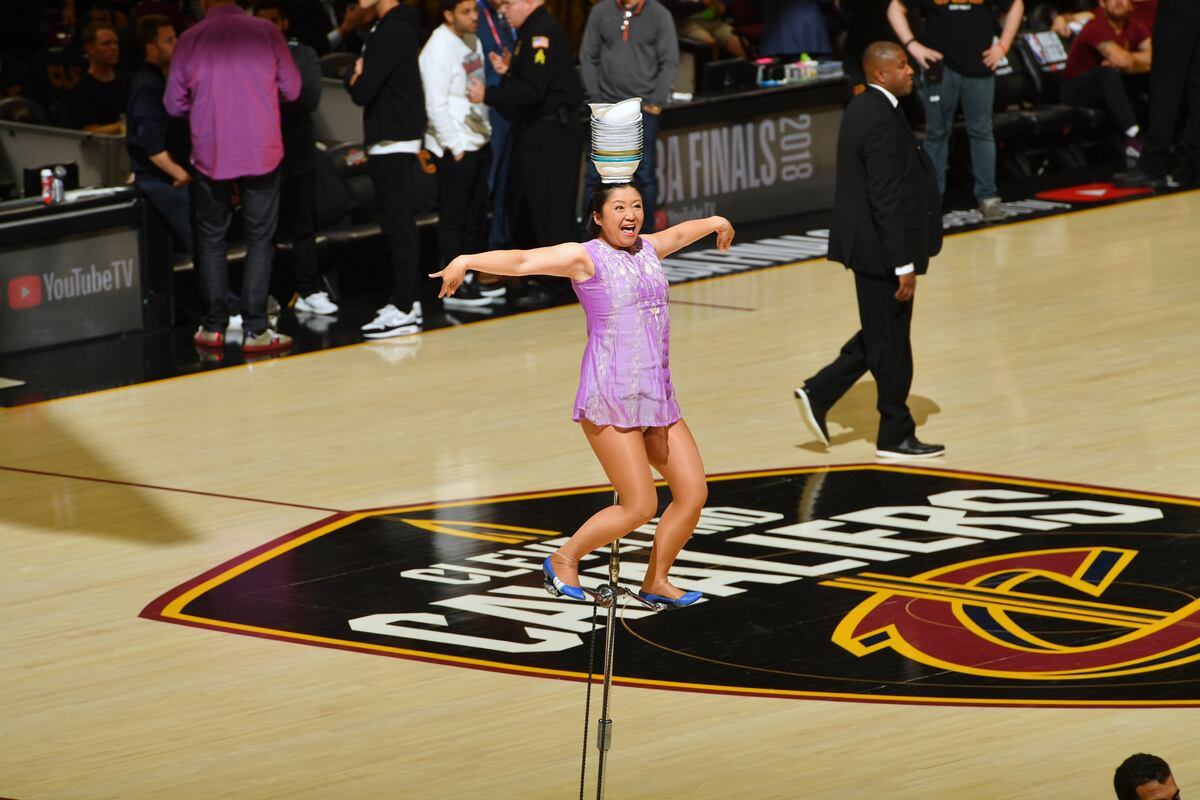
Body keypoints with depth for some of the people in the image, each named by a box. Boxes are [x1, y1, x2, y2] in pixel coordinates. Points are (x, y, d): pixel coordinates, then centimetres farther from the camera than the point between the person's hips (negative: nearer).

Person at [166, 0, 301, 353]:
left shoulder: (190, 40, -5)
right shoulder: (266, 32, -5)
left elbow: (174, 104, 2)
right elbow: (291, 89, 2)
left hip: (210, 155, 0)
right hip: (262, 152, 0)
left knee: (211, 239, 13)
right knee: (260, 238, 6)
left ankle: (214, 327, 14)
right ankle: (255, 330, 1)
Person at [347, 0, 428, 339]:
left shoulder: (392, 32, -19)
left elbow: (362, 92, -22)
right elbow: (360, 81, 16)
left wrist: (356, 79, -1)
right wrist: (358, 78, -6)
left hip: (392, 142, -10)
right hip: (394, 138, 10)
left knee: (398, 225, -9)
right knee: (399, 223, 15)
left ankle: (404, 311, -9)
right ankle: (407, 300, 21)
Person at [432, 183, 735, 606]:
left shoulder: (649, 249, 14)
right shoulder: (585, 256, -6)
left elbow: (678, 232, 37)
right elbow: (522, 260, -18)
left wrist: (714, 223, 57)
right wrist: (467, 261, -33)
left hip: (657, 396, 8)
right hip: (608, 398, -8)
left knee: (693, 492, 5)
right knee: (639, 506, -11)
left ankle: (656, 581, 22)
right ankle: (564, 560, 10)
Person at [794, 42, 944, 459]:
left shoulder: (863, 108, 10)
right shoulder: (882, 121, -22)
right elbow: (887, 200, -24)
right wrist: (904, 265, -22)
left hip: (866, 243, 10)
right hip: (883, 250, -10)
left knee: (880, 337, 20)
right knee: (891, 343, 2)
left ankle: (819, 394, 19)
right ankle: (895, 436, 12)